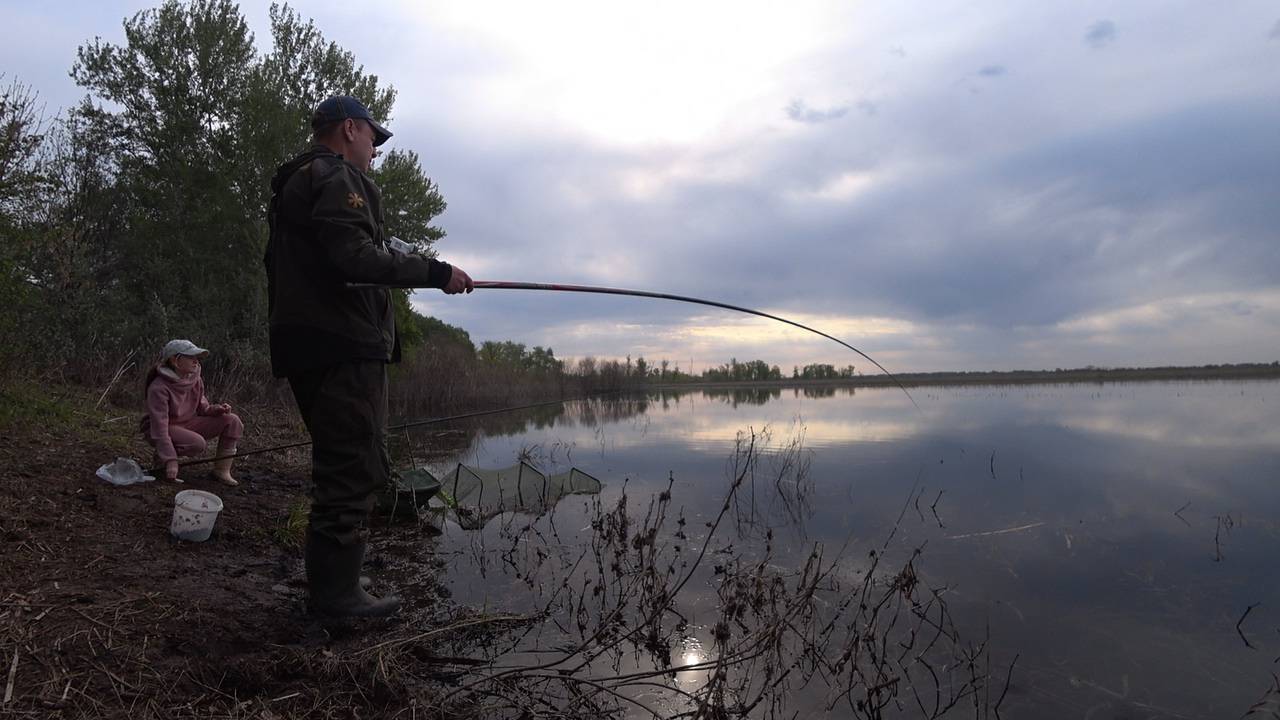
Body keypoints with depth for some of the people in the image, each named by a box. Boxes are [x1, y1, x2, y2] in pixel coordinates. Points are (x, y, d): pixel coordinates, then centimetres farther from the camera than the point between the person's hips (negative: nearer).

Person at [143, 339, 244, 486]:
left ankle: (221, 470, -8)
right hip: (168, 428, -7)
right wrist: (170, 461, -32)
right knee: (197, 443, -36)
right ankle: (160, 457, -4)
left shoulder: (196, 380, -3)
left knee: (232, 420, -12)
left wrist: (216, 409, -17)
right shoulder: (158, 388, -25)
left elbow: (202, 408, 9)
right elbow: (160, 426, -28)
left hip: (188, 423, 7)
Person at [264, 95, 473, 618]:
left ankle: (330, 587, 24)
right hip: (344, 347, -11)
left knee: (338, 468, 16)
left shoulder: (294, 184, 26)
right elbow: (354, 256, -21)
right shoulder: (338, 177, -6)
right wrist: (437, 273, -17)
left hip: (308, 348, 11)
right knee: (354, 470, -7)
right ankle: (337, 593, 0)